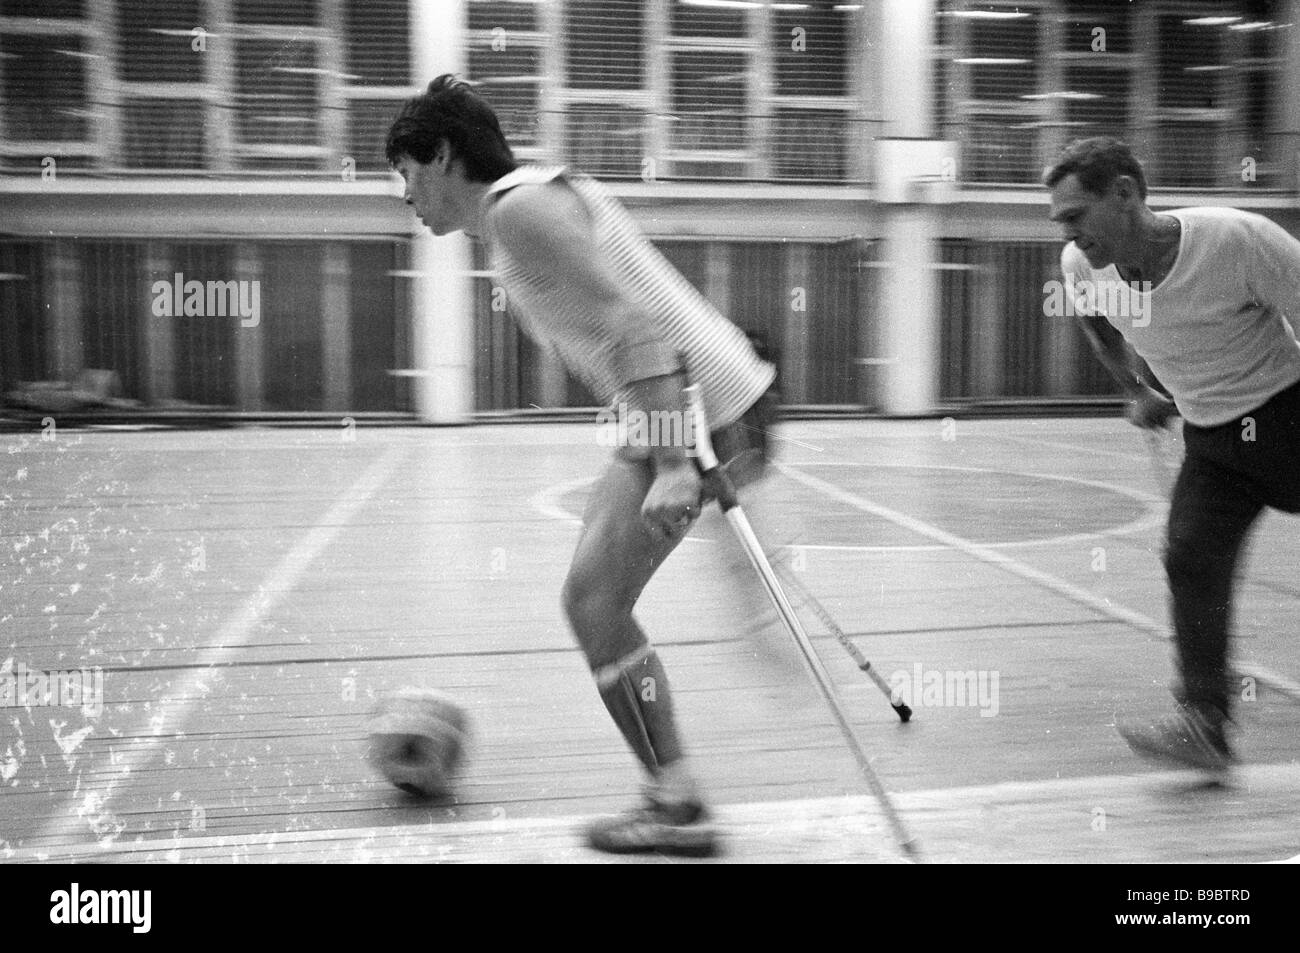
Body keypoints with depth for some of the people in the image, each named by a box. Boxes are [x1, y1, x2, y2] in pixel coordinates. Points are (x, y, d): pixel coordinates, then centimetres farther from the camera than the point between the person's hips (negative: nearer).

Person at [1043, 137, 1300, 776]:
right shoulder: (1082, 266, -9)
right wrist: (1137, 390, 16)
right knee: (1191, 560, -11)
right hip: (1210, 441, 5)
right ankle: (1203, 722, -11)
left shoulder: (1238, 241, -27)